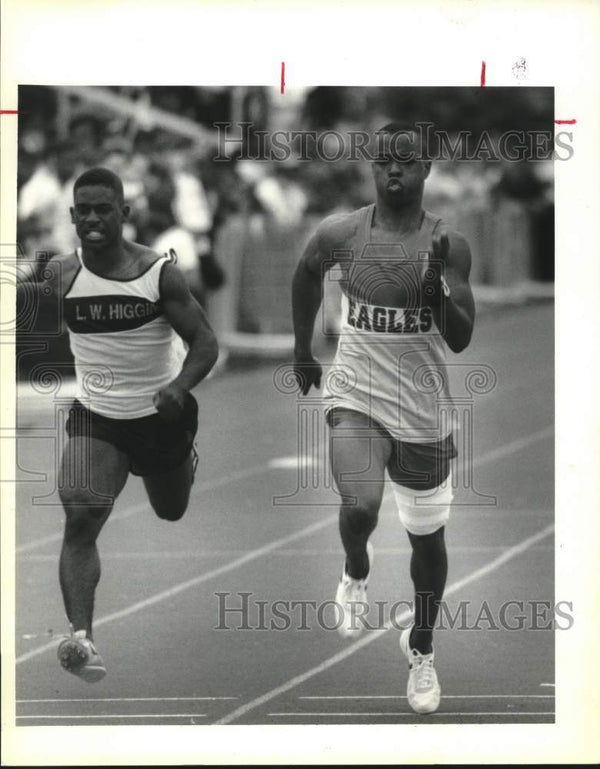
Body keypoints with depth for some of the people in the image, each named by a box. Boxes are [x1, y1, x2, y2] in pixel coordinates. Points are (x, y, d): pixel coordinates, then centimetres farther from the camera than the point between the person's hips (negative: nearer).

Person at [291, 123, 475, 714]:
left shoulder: (448, 246, -10)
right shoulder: (340, 234, -9)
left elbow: (461, 341, -13)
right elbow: (306, 274, 14)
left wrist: (436, 288, -31)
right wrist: (302, 352, 21)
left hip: (423, 411, 1)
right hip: (356, 398, -1)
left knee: (427, 534, 14)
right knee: (360, 506, -27)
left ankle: (421, 647, 38)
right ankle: (356, 573, 9)